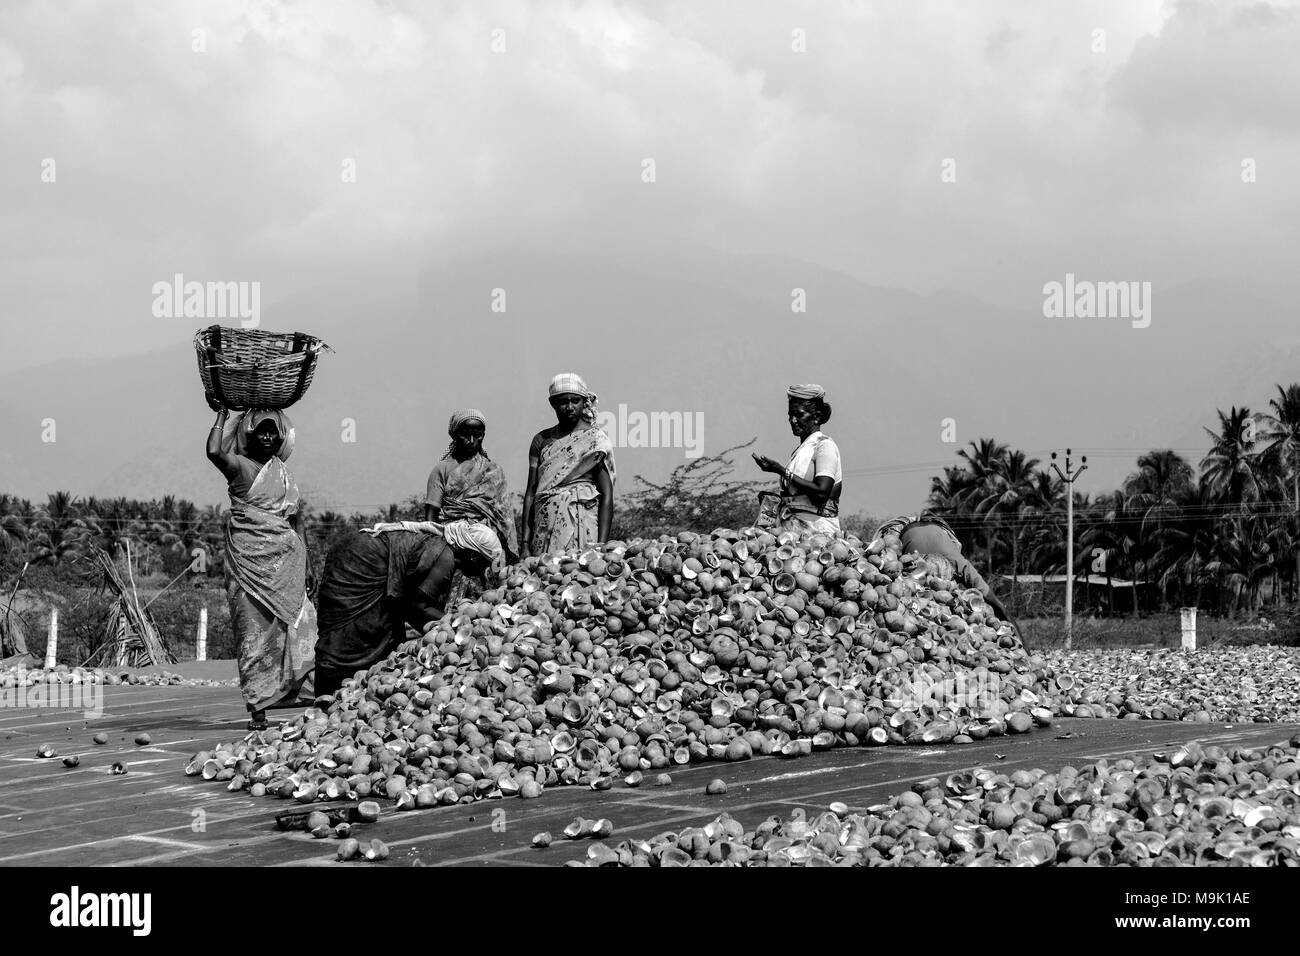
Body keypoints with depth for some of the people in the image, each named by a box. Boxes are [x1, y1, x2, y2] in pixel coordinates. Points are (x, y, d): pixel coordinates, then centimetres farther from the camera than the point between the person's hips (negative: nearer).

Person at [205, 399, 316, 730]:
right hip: (249, 559, -5)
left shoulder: (281, 470, 15)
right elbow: (214, 452, -26)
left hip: (284, 559, 5)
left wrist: (302, 561, 18)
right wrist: (221, 414, -12)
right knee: (254, 629, -4)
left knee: (293, 622, -6)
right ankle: (257, 709, -1)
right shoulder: (240, 466, -3)